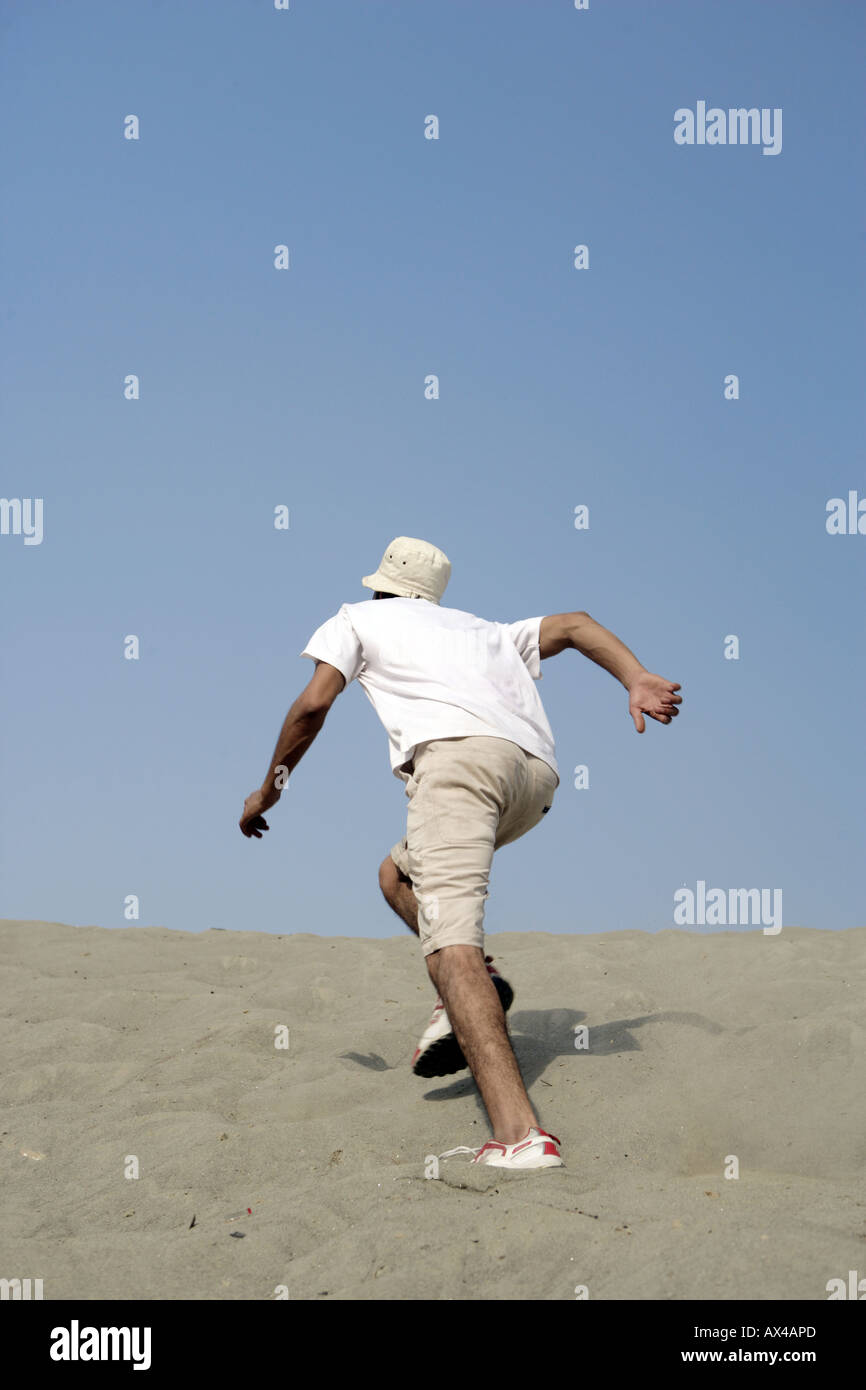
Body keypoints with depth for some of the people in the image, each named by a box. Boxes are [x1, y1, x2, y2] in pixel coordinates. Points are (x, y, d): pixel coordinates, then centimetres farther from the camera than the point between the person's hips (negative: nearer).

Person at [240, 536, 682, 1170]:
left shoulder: (356, 619, 27)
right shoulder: (484, 629, 39)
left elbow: (313, 704, 14)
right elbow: (572, 624, 26)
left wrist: (268, 792, 25)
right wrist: (638, 680, 11)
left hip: (459, 750, -6)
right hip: (539, 773, 6)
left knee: (452, 941, -19)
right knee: (398, 873, 28)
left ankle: (520, 1135, -39)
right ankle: (472, 998, 0)